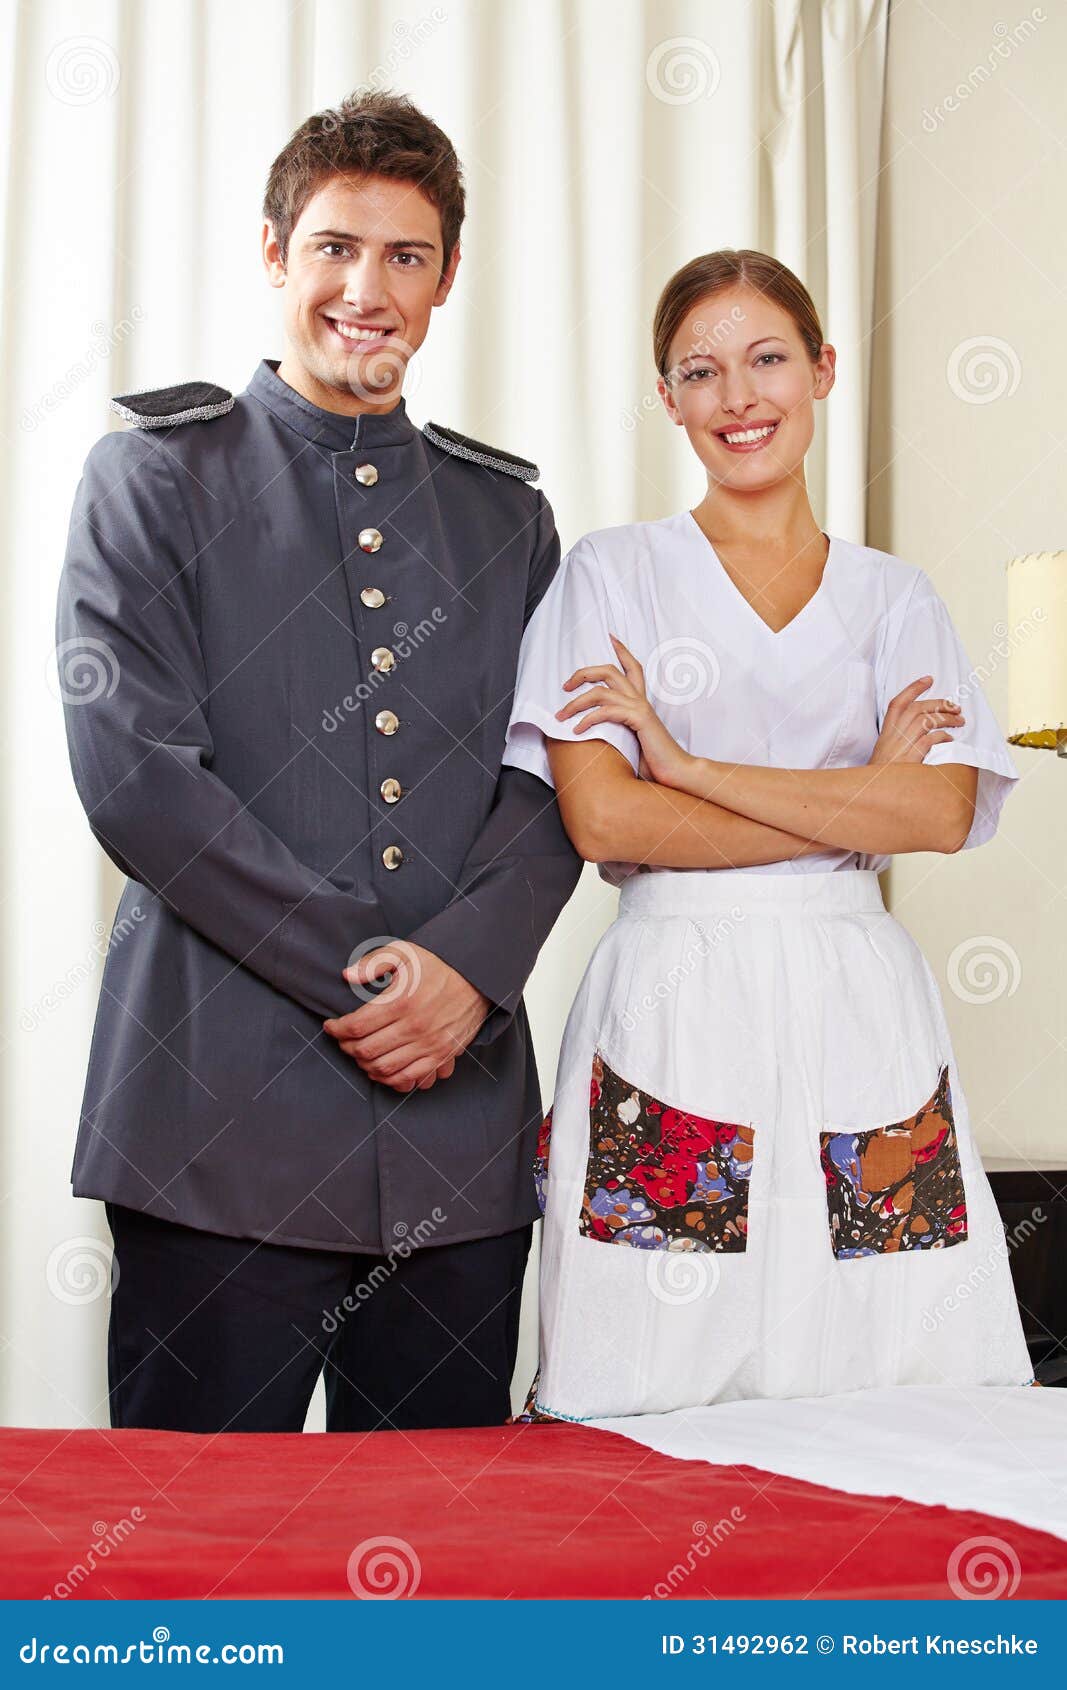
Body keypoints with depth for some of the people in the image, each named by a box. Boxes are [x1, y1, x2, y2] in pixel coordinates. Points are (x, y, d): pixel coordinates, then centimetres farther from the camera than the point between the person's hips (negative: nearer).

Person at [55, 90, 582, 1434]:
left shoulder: (508, 512, 16)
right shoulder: (154, 475, 4)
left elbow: (554, 780, 9)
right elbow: (133, 773, -6)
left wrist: (464, 966, -11)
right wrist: (358, 968, -11)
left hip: (460, 1108, 4)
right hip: (222, 1111, -3)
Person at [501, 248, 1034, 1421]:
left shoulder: (894, 599, 13)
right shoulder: (613, 574, 7)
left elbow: (942, 814, -3)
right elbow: (600, 817, -6)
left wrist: (686, 761, -8)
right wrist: (854, 808, -6)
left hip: (858, 1016, 2)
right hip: (674, 1010, -2)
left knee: (888, 1391, -2)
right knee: (659, 1401, -6)